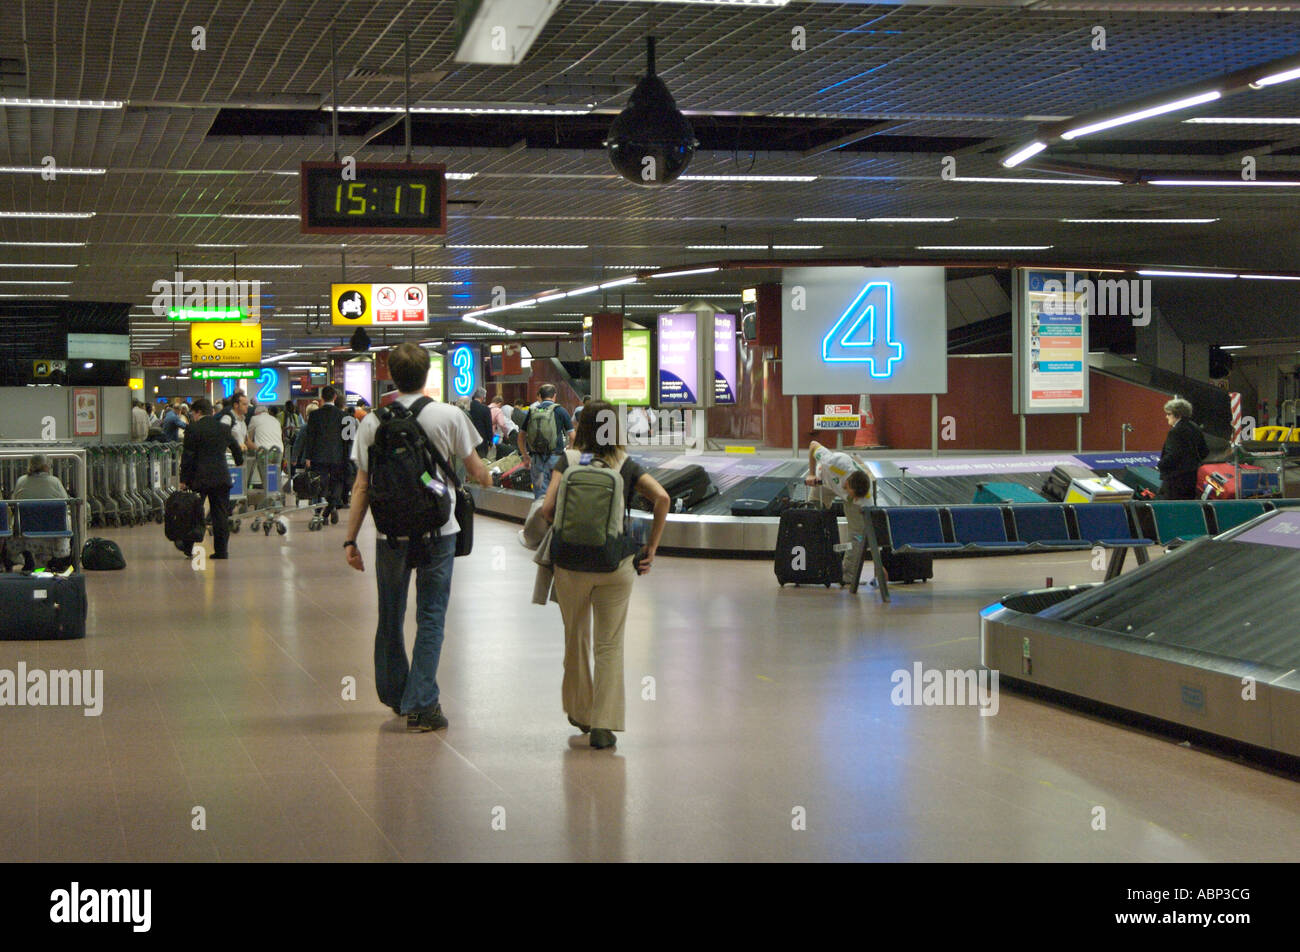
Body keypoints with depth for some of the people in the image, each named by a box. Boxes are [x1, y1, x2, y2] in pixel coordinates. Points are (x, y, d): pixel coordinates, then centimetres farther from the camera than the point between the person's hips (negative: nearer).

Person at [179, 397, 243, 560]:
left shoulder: (192, 429, -6)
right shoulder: (225, 429, 7)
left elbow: (187, 456, -7)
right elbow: (237, 450, 19)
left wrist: (183, 479, -1)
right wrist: (239, 463, 40)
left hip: (199, 478, -3)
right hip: (221, 478, 3)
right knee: (221, 515, 5)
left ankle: (187, 545, 19)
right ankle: (221, 550, 4)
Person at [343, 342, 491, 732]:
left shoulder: (372, 422, -2)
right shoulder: (448, 416, -7)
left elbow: (362, 486, -1)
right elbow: (476, 472, 2)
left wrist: (351, 540, 4)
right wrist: (487, 479, 26)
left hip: (390, 533, 2)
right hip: (437, 531, -2)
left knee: (389, 617, 17)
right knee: (430, 617, 4)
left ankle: (394, 696, 29)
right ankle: (420, 704, -1)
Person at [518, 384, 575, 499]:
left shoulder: (532, 411, 5)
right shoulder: (560, 411, -3)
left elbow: (521, 436, 9)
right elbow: (572, 436, -3)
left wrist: (525, 456, 21)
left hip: (536, 458, 3)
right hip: (555, 458, -3)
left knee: (540, 495, 7)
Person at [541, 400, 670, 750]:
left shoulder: (568, 460, 2)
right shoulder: (626, 465, 5)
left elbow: (548, 508, -9)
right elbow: (662, 498, -8)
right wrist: (651, 548, -2)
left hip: (571, 563, 0)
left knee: (576, 639, 19)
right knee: (610, 645, 6)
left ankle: (579, 712, 34)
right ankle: (603, 725, -1)